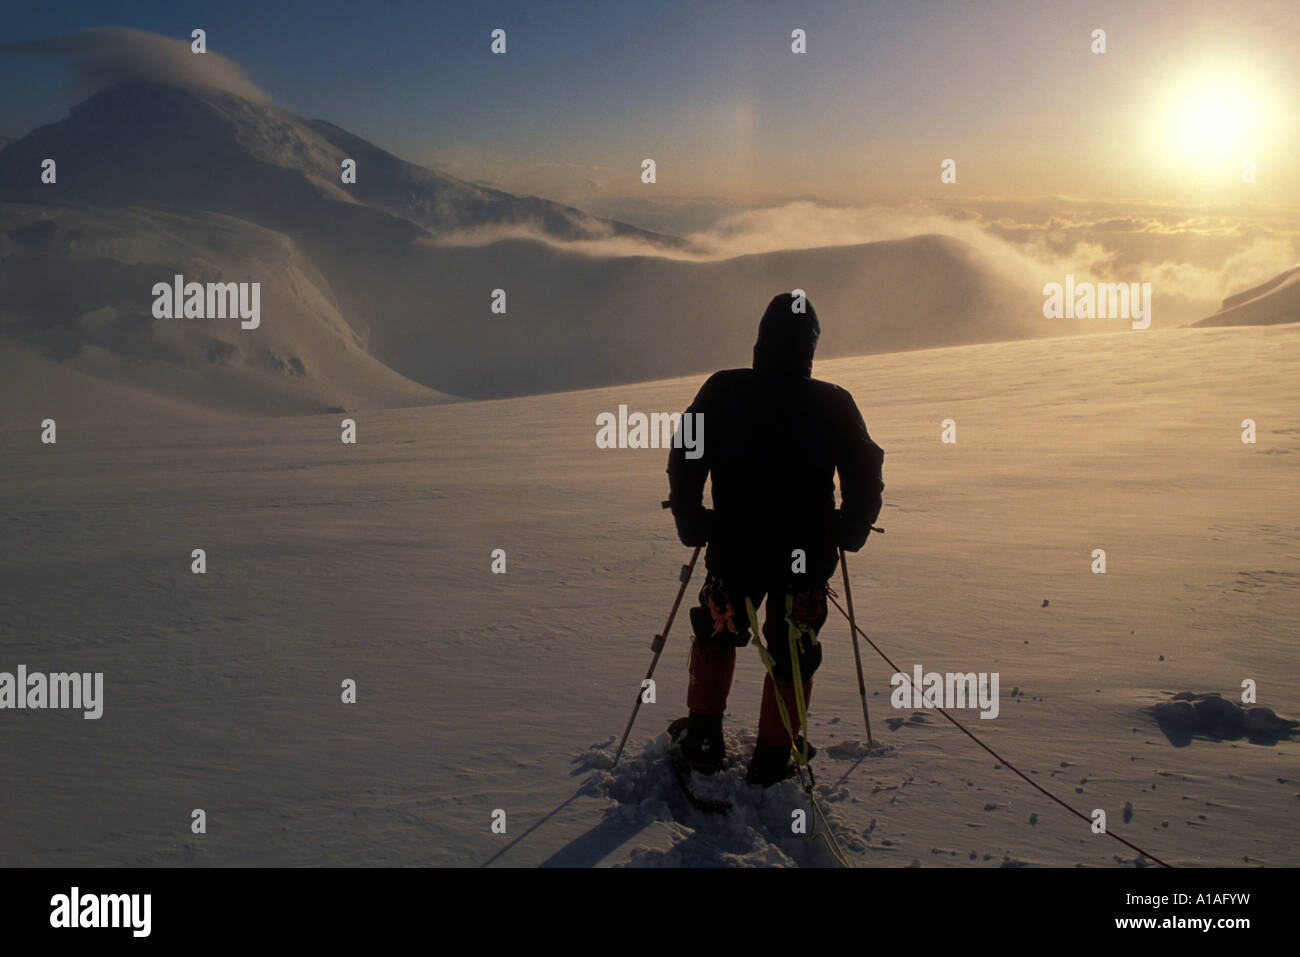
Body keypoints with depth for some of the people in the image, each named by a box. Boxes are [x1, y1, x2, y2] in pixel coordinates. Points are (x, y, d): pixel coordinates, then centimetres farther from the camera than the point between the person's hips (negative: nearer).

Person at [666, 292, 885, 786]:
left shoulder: (721, 392, -7)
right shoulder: (834, 403, -8)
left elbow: (683, 463, -3)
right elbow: (865, 480, -2)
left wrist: (693, 525, 8)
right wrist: (847, 535, 12)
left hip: (734, 553, 1)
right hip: (808, 557, 0)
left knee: (715, 635, 25)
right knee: (792, 653, 19)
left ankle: (704, 737, 26)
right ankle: (772, 755, 22)